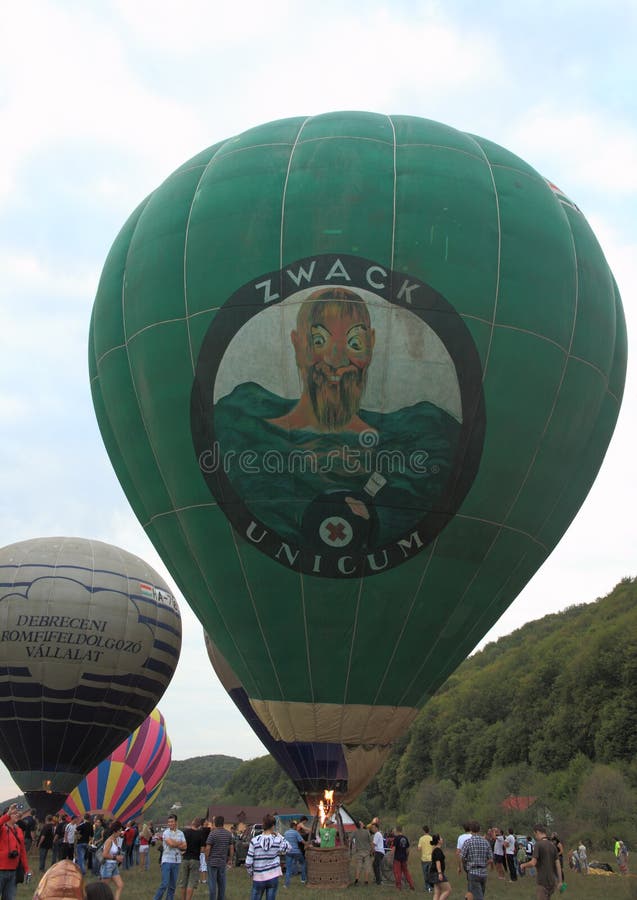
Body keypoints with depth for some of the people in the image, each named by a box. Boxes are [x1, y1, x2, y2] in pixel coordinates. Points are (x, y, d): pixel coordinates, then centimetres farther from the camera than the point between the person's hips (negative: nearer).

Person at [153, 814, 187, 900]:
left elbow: (184, 847, 0)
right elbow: (171, 843, -18)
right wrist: (180, 843, -2)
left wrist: (174, 843, -11)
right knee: (164, 884, -10)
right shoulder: (166, 832, -4)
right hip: (167, 860, -5)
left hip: (176, 861, 5)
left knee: (172, 886, 7)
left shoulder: (180, 833, 9)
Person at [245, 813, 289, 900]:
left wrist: (251, 873, 9)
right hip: (273, 877, 1)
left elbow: (248, 862, -8)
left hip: (258, 878, -1)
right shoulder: (277, 840, -7)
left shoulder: (254, 841, -10)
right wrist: (278, 835, 11)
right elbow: (287, 847, 15)